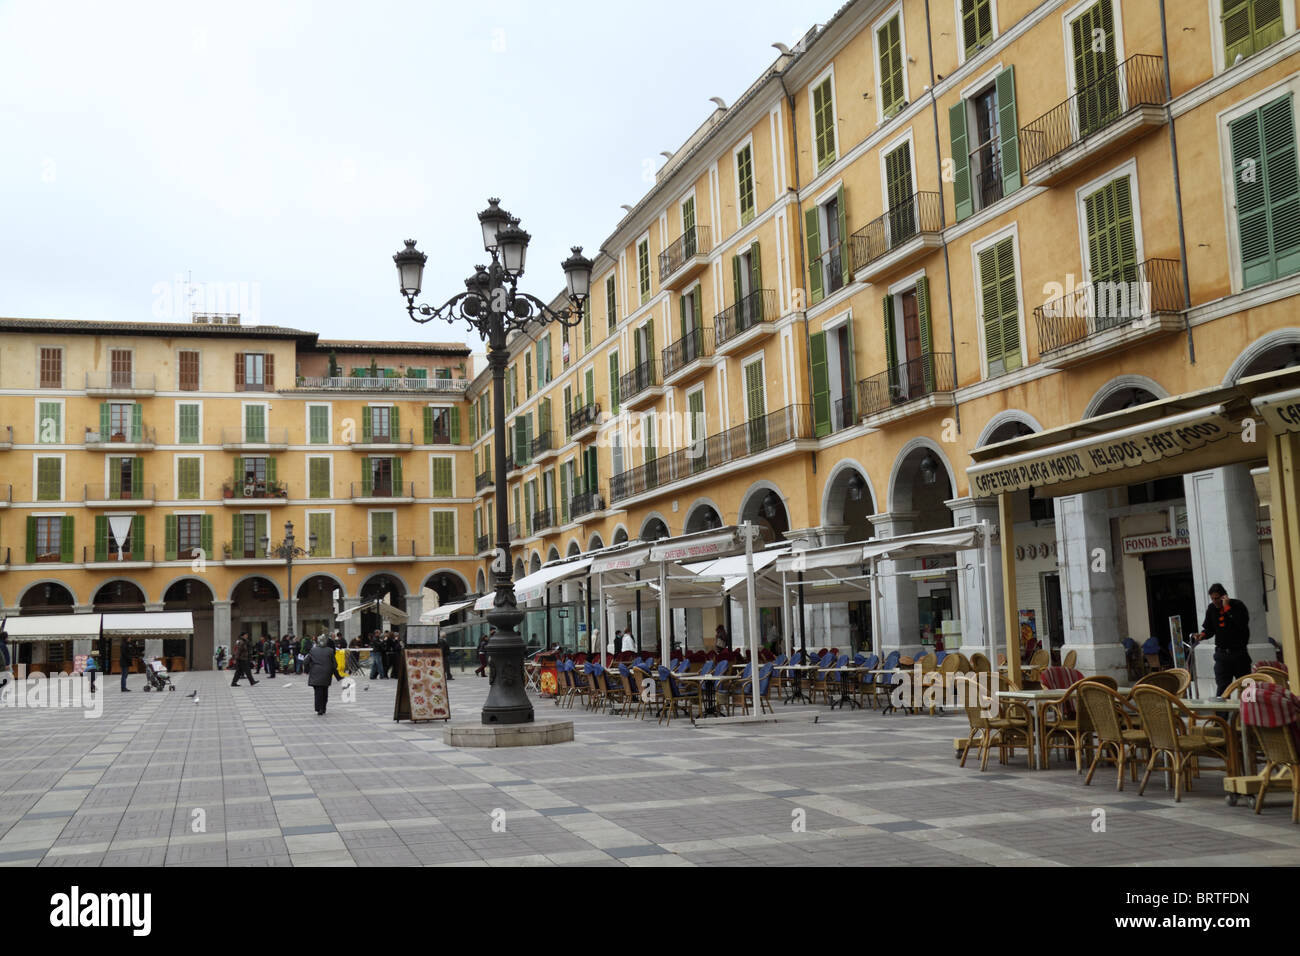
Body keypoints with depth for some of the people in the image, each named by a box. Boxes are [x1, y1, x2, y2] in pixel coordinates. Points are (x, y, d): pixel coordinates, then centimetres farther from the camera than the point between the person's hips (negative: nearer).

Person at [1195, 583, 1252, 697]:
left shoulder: (1237, 605, -7)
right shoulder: (1211, 609, 7)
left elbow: (1242, 623, -25)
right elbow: (1209, 628, 15)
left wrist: (1227, 608, -23)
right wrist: (1203, 635, -7)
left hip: (1239, 652, -2)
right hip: (1222, 652, 3)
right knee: (1222, 686, -7)